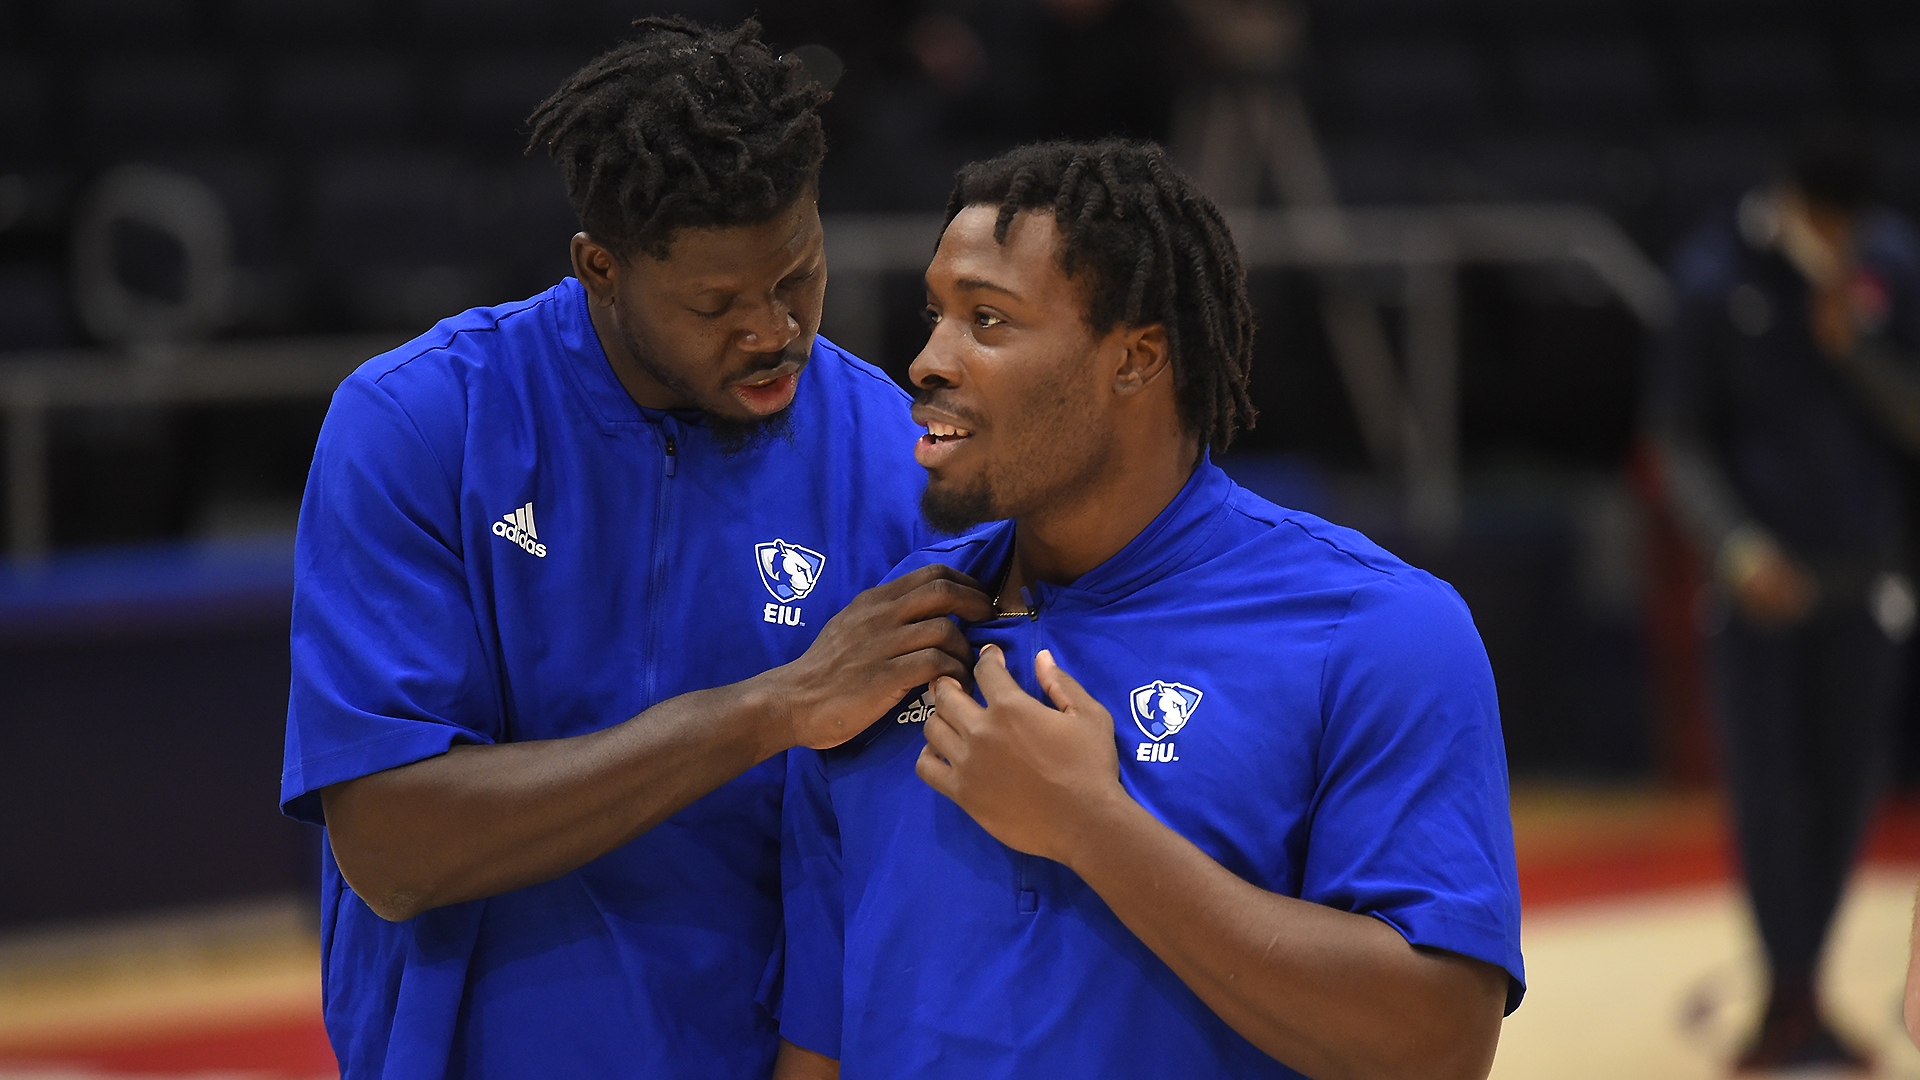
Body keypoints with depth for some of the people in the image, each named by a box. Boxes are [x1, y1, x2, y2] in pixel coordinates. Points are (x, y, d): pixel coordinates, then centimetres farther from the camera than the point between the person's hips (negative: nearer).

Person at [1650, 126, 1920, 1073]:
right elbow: (1681, 440, -5)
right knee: (1766, 785, -6)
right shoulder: (1717, 280, -8)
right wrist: (1737, 548, -18)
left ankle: (1806, 993, 20)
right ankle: (1788, 1000, 3)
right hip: (1761, 574, -3)